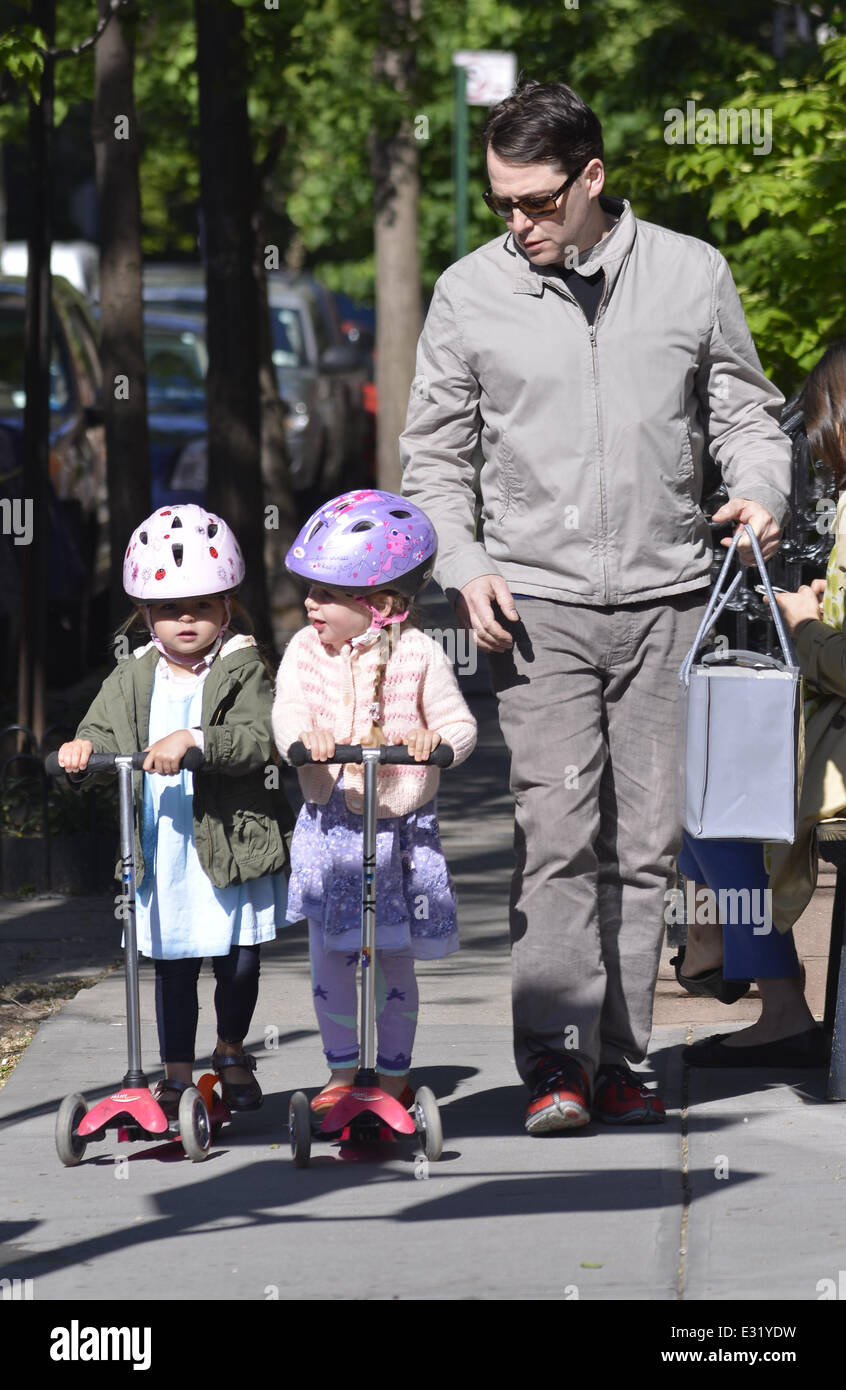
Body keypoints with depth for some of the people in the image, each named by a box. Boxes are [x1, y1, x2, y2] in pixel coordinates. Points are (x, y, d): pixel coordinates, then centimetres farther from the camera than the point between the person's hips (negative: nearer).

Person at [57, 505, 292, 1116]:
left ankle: (232, 1052, 32)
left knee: (239, 959, 8)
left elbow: (258, 741, -20)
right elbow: (105, 732, 9)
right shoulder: (132, 679, 7)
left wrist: (195, 740, -33)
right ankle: (178, 1072, 17)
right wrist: (84, 747, -15)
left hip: (232, 843, -3)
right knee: (173, 965, 7)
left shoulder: (244, 671, -7)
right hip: (160, 849, 3)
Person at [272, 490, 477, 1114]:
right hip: (329, 823, 3)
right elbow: (288, 710, -11)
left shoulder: (418, 654, -7)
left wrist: (436, 739, -28)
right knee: (330, 959, 5)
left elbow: (461, 725, -5)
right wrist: (303, 737, -33)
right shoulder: (306, 650, 1)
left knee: (394, 962, 6)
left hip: (401, 825, -3)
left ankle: (395, 1075, 20)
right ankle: (342, 1072, 19)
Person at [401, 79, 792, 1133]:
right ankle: (555, 1057, -15)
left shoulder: (691, 275, 4)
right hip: (536, 600, -1)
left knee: (646, 840, 3)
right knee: (557, 831, -13)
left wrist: (758, 492, -7)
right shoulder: (470, 294, 3)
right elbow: (433, 454, 10)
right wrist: (463, 567, -4)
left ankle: (617, 1060, 9)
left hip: (666, 596, 1)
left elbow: (743, 408, 14)